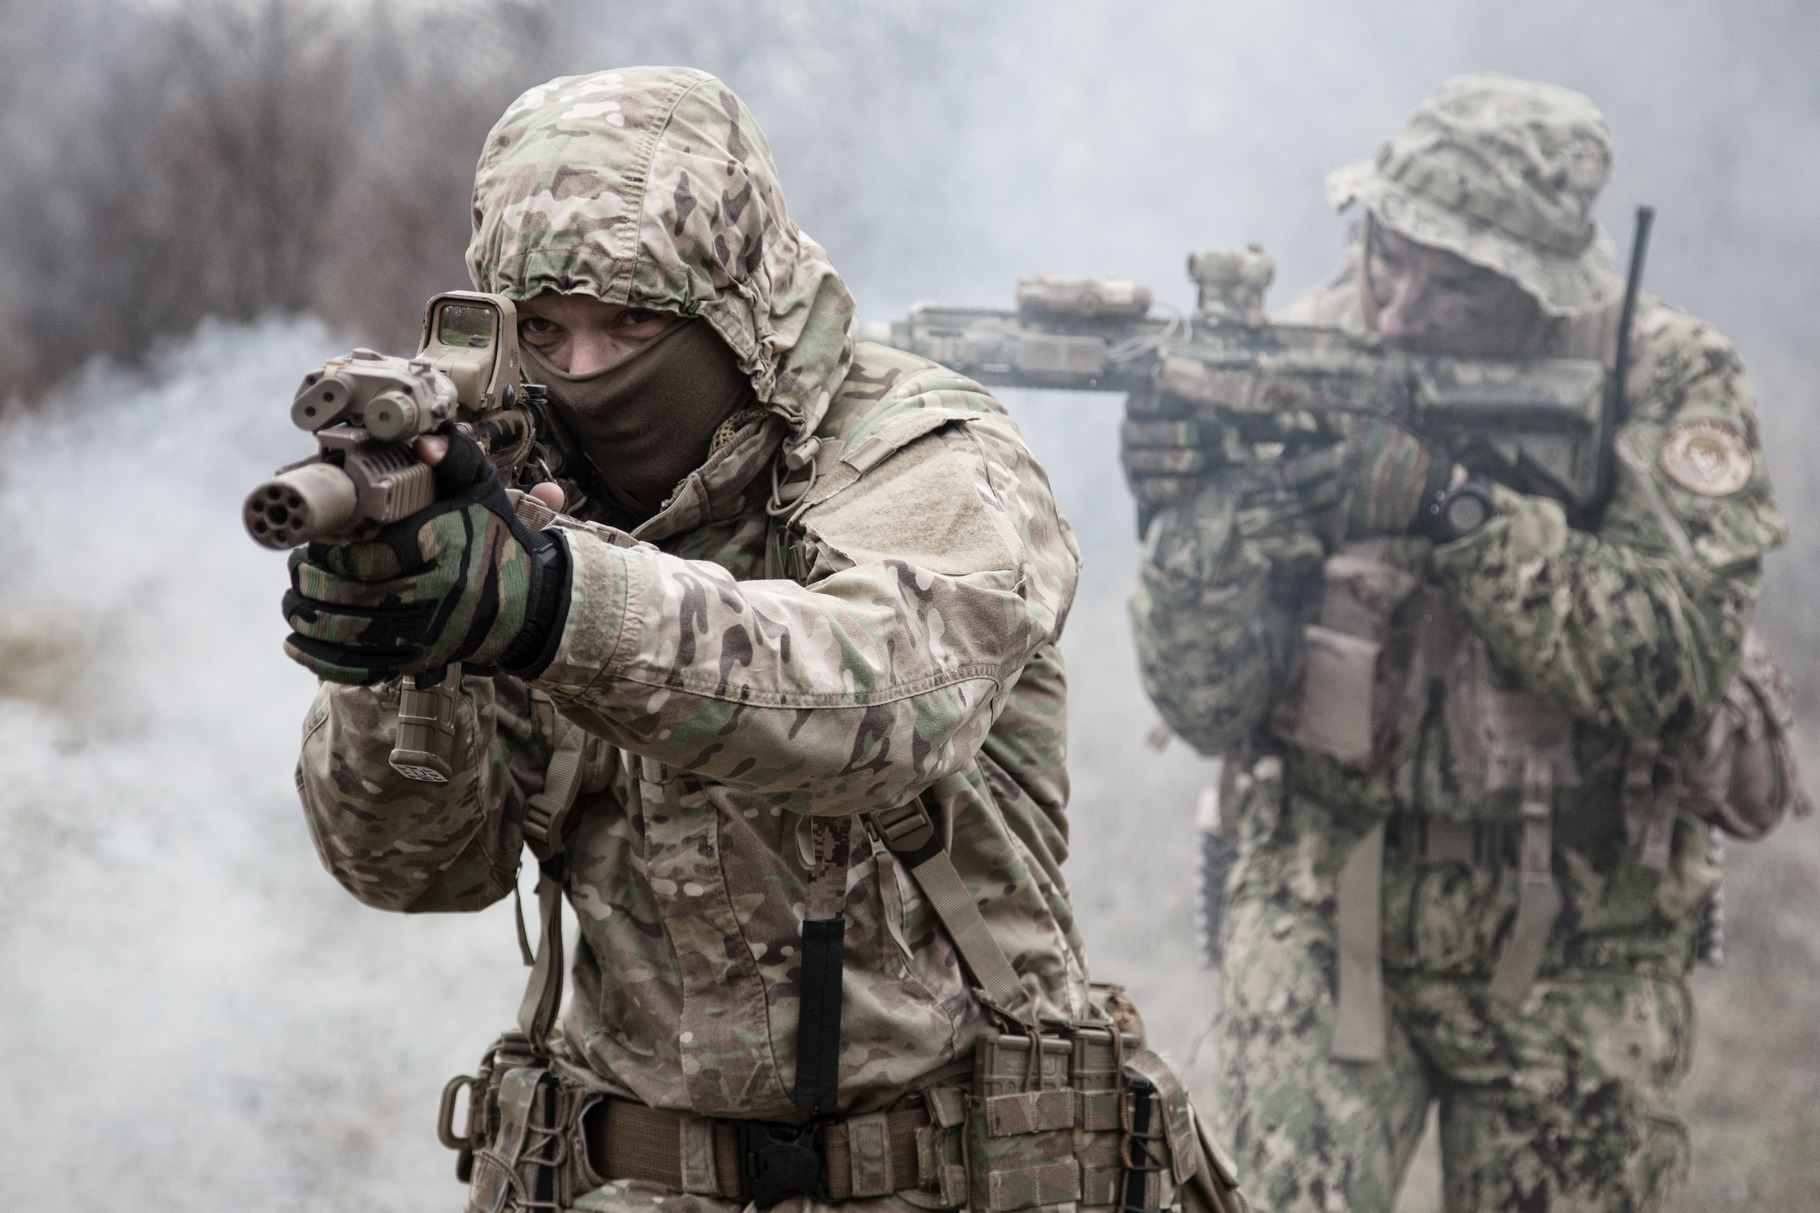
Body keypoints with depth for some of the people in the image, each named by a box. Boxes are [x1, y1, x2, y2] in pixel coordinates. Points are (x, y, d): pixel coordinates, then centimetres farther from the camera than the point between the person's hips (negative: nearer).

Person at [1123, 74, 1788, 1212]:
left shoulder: (1670, 384, -11)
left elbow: (1676, 661, -25)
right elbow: (1207, 704, -10)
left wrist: (1460, 511, -31)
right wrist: (1207, 514, -28)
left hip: (1574, 953, 0)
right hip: (1324, 904, 0)